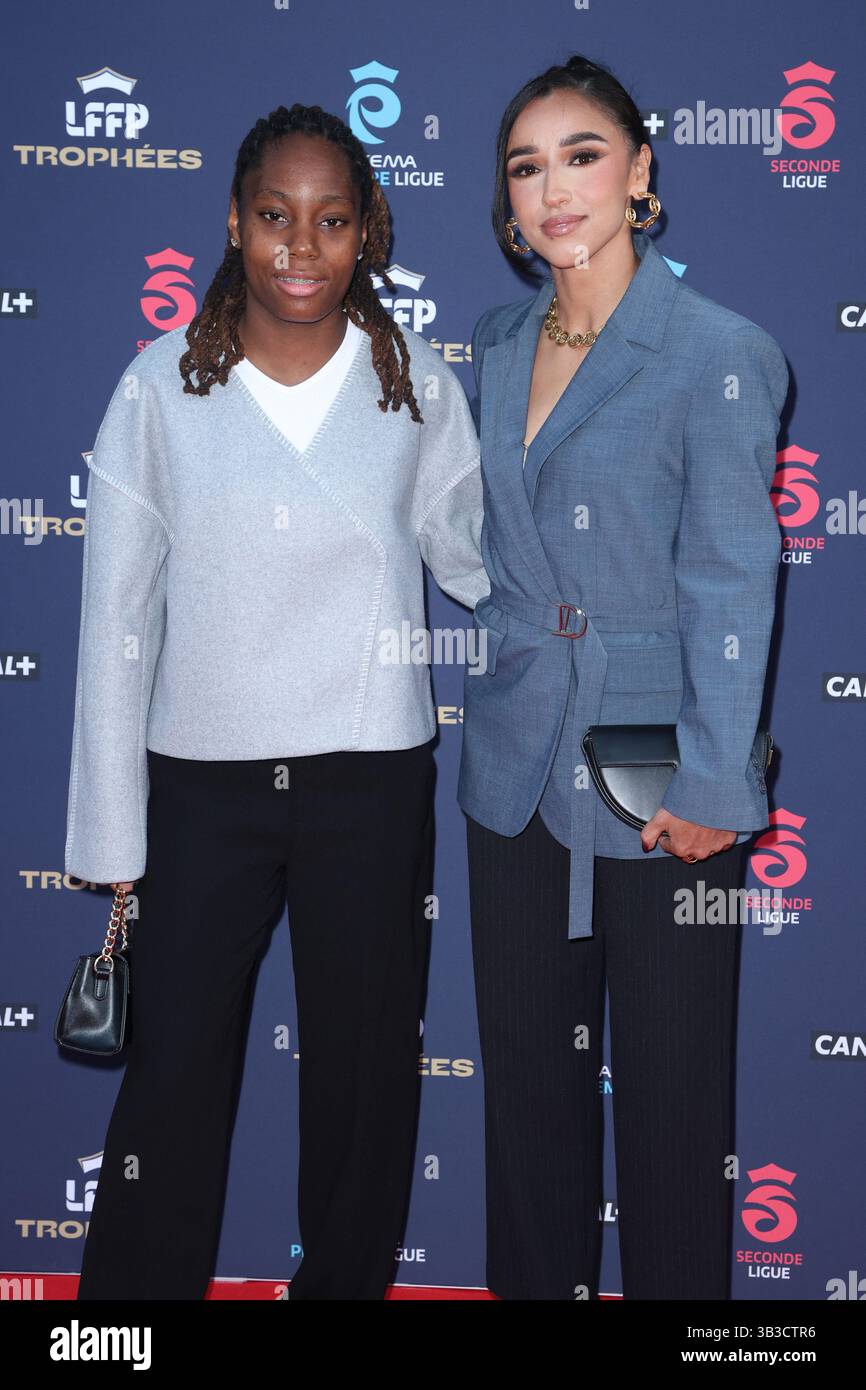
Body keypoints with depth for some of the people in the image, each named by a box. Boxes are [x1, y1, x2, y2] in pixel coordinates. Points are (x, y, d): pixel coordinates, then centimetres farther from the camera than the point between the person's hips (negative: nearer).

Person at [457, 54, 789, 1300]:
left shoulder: (719, 353, -9)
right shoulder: (499, 346, 9)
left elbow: (732, 583, -11)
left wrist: (709, 785, -14)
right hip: (519, 771, 6)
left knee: (672, 1087, 8)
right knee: (527, 1068, 16)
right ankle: (532, 1282, 34)